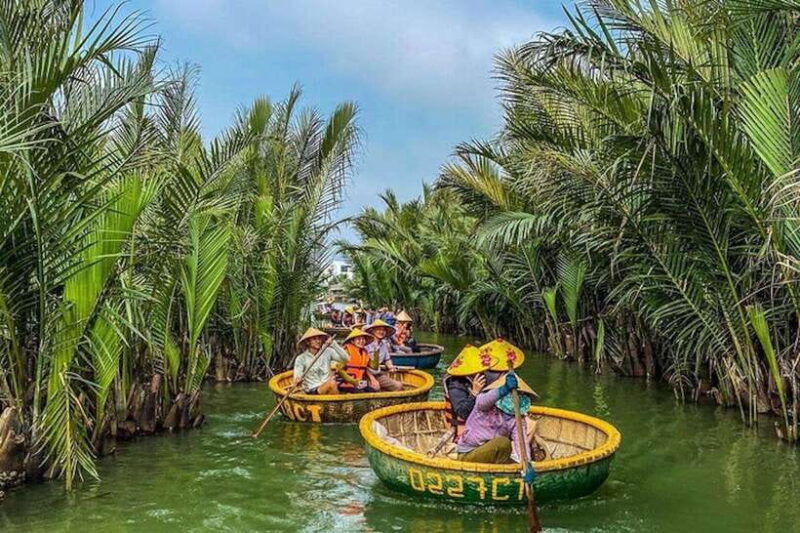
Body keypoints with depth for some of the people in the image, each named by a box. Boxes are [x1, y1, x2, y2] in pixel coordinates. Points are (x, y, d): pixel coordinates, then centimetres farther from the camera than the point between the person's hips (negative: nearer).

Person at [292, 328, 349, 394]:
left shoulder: (327, 352, 7)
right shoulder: (301, 359, -1)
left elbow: (346, 358, -4)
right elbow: (297, 380, -9)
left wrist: (333, 344, -10)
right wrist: (298, 381, -33)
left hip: (328, 389, 4)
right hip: (311, 392, -3)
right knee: (332, 383, -31)